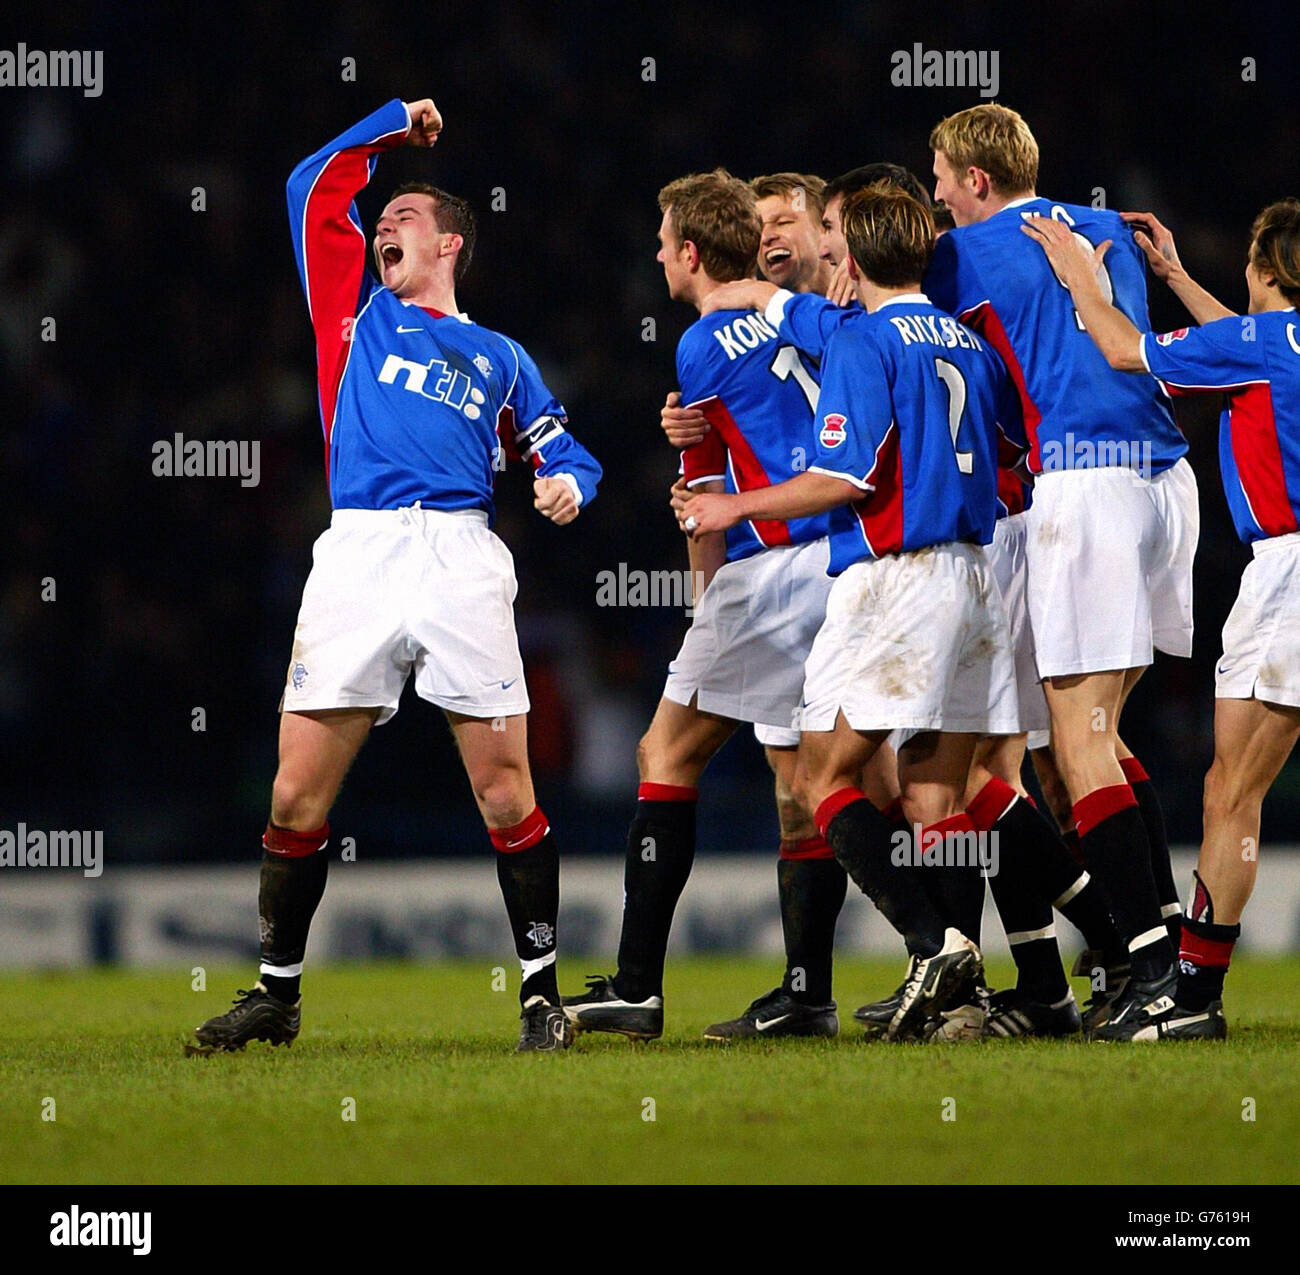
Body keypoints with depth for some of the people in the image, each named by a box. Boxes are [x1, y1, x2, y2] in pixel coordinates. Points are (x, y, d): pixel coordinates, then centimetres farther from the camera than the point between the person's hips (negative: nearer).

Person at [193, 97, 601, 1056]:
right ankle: (278, 991, 11)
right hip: (359, 555, 1)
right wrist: (393, 125, 29)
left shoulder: (499, 359, 23)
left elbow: (567, 455, 23)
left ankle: (542, 991, 1)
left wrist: (568, 486, 1)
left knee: (506, 789, -8)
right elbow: (316, 187, 23)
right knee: (297, 796, -3)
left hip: (462, 560, -1)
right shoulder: (357, 311, 24)